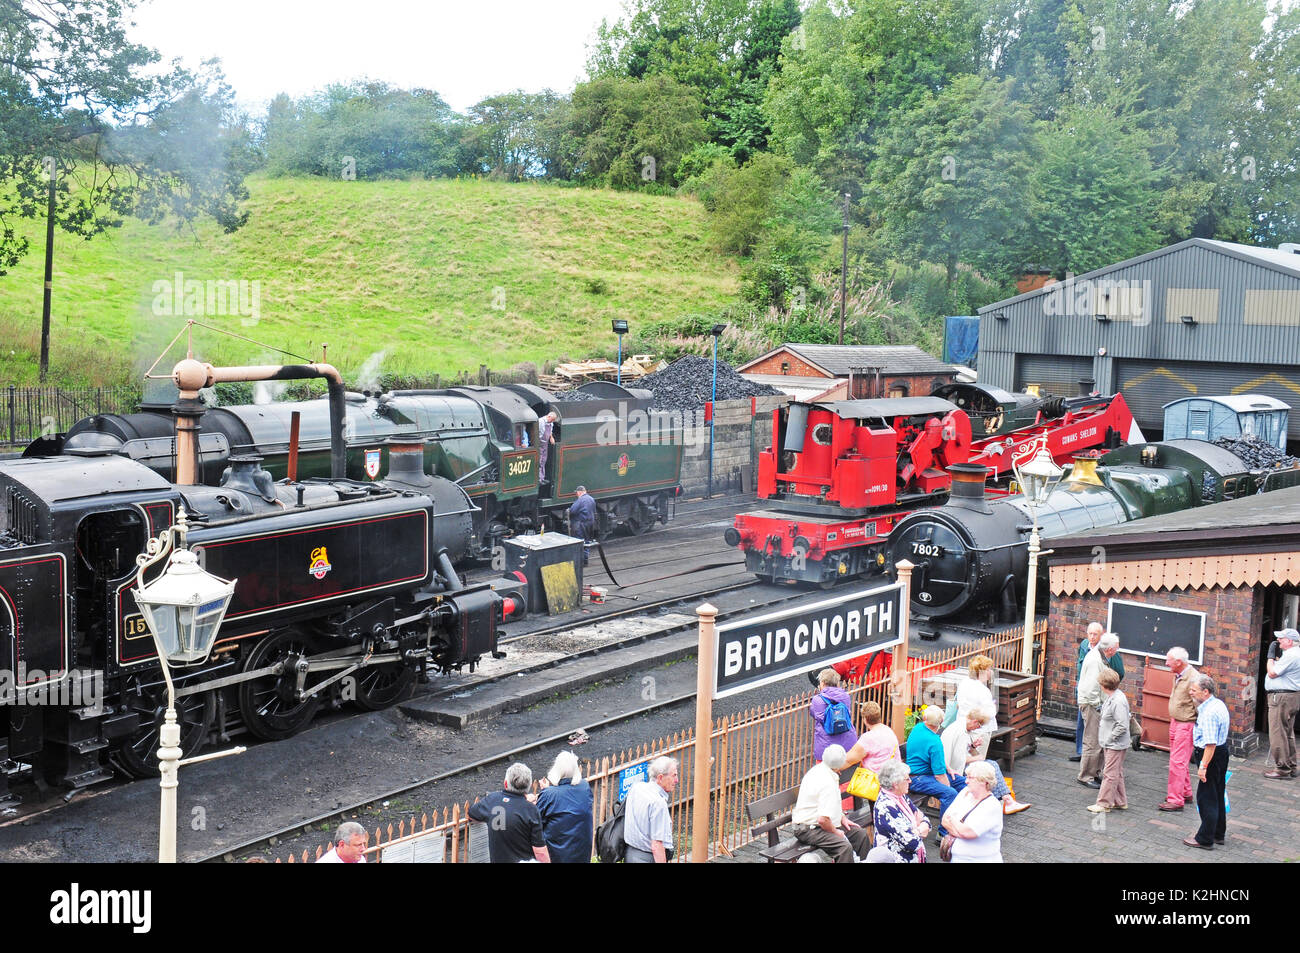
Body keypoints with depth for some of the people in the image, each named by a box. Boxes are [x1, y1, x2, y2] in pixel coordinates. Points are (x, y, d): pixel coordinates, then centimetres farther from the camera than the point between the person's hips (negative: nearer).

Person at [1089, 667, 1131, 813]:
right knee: (1116, 773, 18)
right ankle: (1120, 801, 27)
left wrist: (1109, 738, -18)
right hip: (1110, 744, 10)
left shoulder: (1118, 701, -24)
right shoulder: (1110, 697, 7)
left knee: (1110, 774, -3)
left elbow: (1122, 726, -25)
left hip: (1116, 745, -10)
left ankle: (1104, 803, 3)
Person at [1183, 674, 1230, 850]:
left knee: (1206, 798, -1)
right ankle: (1218, 834, 32)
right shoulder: (1218, 705, 7)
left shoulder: (1209, 712, -25)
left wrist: (1203, 766, -26)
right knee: (1217, 797, 20)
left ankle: (1205, 840, 7)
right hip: (1222, 751, 10)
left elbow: (1210, 743, -28)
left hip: (1212, 756, -10)